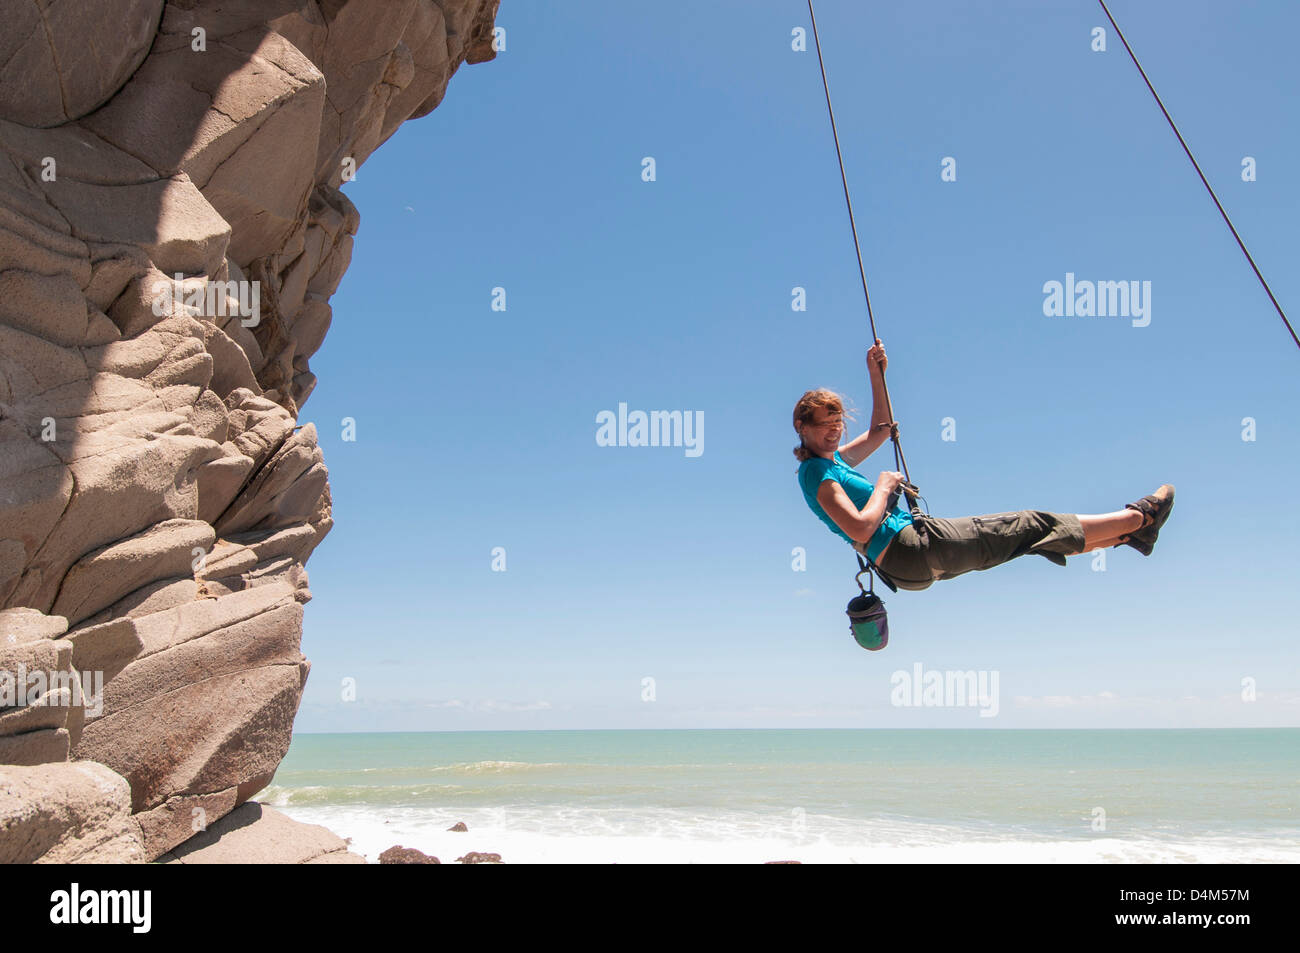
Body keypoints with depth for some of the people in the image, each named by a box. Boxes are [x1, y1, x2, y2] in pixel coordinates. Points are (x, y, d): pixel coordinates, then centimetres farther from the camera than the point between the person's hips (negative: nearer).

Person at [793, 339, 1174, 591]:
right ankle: (1138, 517, 14)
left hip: (907, 558, 10)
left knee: (1039, 533, 14)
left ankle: (1130, 532, 25)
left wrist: (877, 375, 19)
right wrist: (884, 487, -12)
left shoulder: (833, 460, 14)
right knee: (1033, 525, -1)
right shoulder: (816, 472, -16)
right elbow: (861, 529, -27)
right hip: (909, 549, -10)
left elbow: (880, 431, 27)